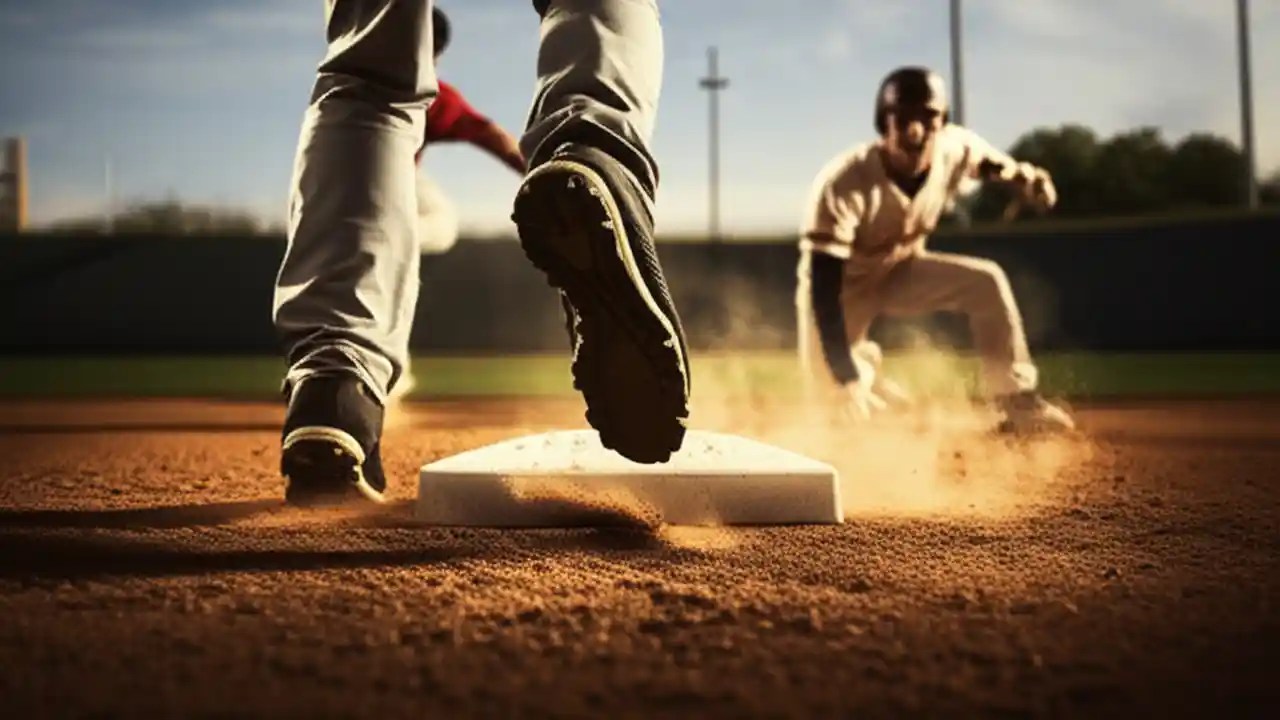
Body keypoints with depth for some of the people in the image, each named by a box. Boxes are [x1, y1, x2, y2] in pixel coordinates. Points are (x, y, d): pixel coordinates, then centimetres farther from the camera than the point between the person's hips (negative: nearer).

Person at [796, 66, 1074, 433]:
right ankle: (865, 366, 15)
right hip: (845, 282, -4)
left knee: (986, 280, -16)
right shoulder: (843, 184, -36)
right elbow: (824, 287, -37)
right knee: (827, 378, -22)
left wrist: (1025, 177, -18)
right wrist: (848, 379, -42)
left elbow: (992, 162, 6)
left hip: (902, 270, 4)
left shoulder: (956, 149, -21)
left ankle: (1018, 403, -5)